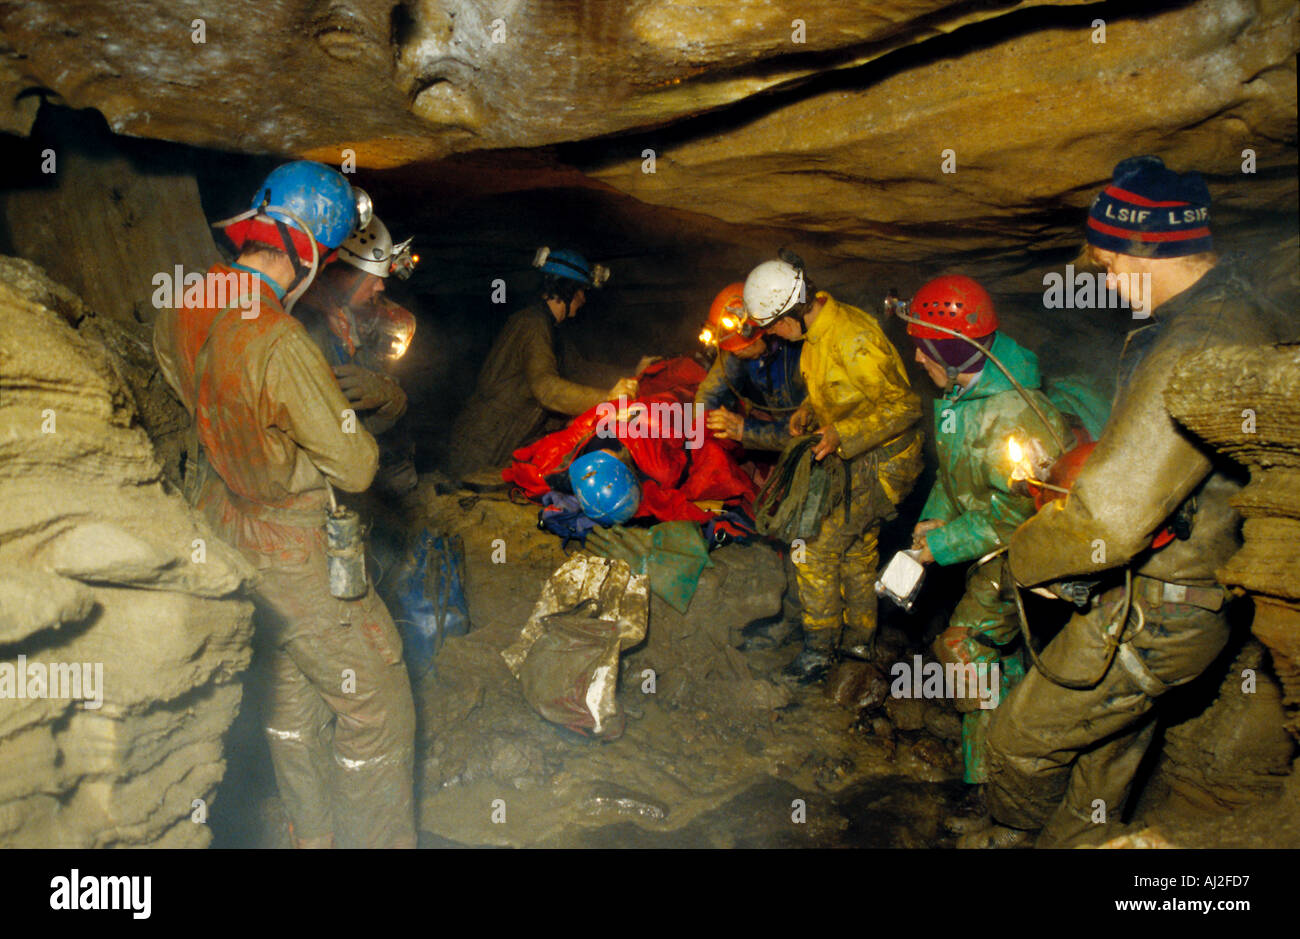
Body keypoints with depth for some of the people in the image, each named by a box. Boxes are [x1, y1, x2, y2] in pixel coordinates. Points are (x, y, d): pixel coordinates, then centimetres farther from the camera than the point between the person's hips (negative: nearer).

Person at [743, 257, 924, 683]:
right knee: (857, 546, 21)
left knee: (817, 547, -6)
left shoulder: (851, 340, -30)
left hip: (880, 462, -10)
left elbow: (904, 406, -26)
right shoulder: (817, 331, 0)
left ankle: (818, 651, 7)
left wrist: (843, 437, -27)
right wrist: (808, 409, 0)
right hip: (860, 456, 10)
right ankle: (859, 639, 38)